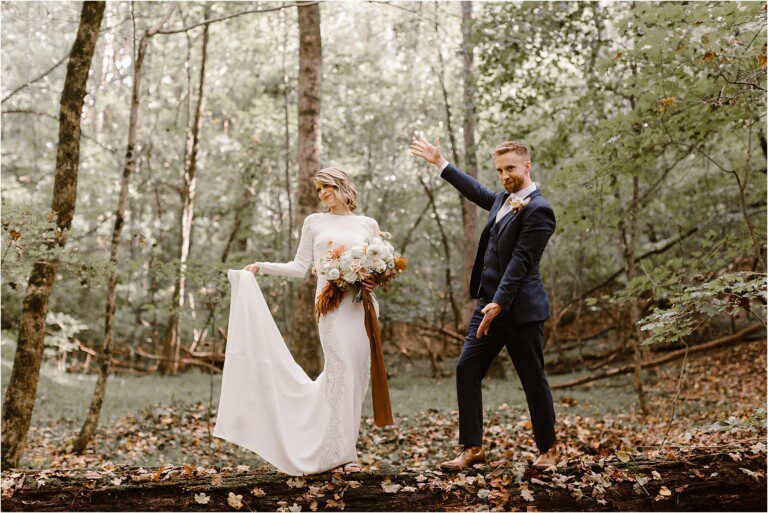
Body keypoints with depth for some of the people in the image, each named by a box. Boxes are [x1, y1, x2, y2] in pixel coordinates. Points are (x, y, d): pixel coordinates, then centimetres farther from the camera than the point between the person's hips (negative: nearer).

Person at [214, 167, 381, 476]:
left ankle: (341, 449, 12)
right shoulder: (314, 222, 13)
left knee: (357, 373, -1)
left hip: (363, 305, 3)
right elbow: (299, 268, 12)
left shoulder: (368, 224, 16)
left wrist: (375, 280, -5)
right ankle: (340, 452, -8)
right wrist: (261, 267, 4)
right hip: (331, 303, -2)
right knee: (342, 369, -15)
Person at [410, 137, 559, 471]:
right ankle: (472, 448, 8)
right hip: (490, 305, 8)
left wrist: (499, 304, -25)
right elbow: (477, 192, 33)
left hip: (520, 310, -8)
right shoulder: (504, 199, 13)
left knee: (533, 379, 4)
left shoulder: (538, 209, -14)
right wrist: (439, 163, 37)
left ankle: (548, 449, 21)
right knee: (467, 369, 2)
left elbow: (521, 261, -20)